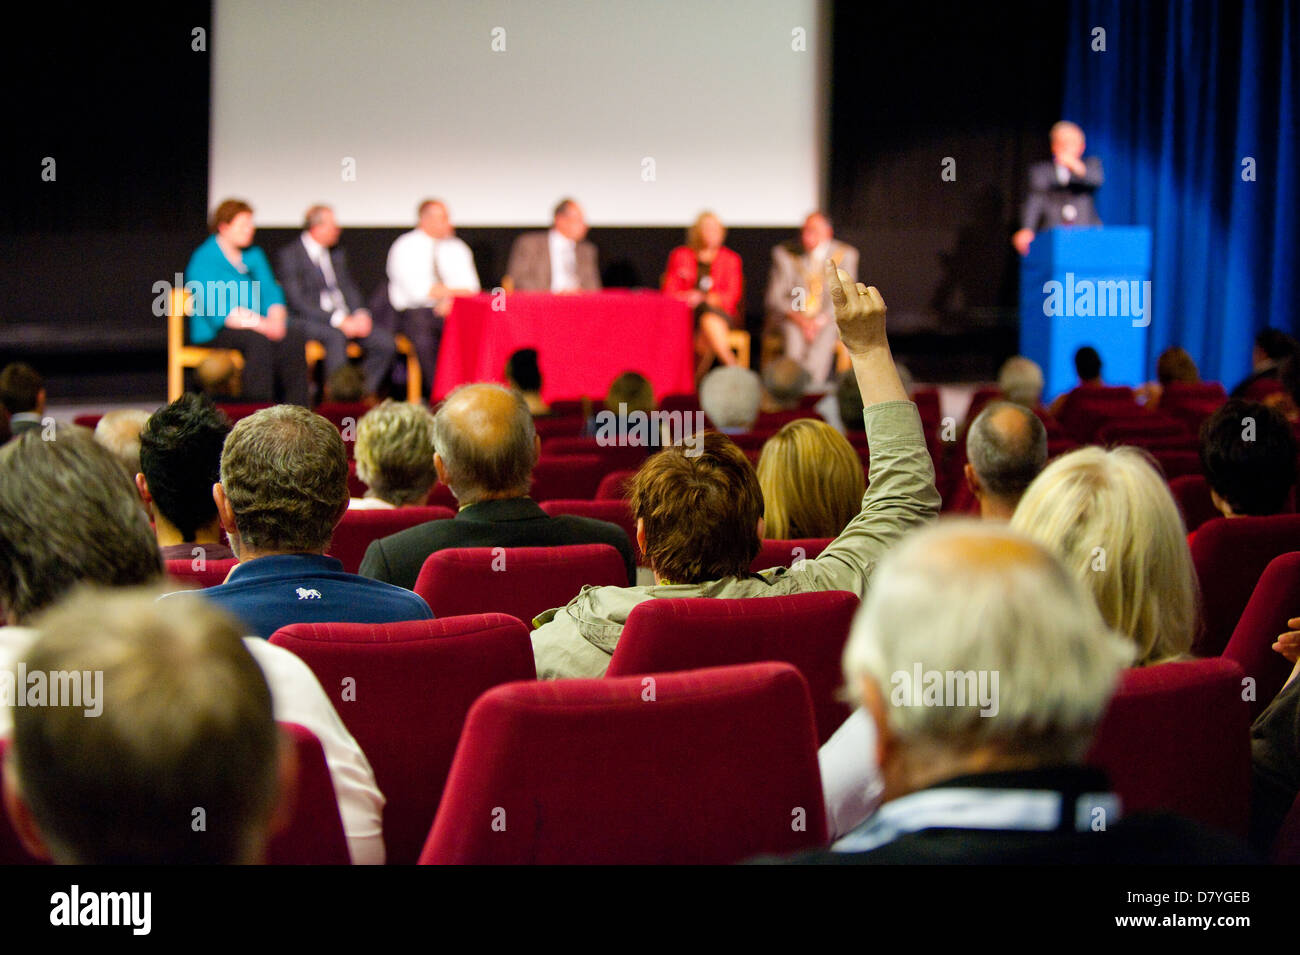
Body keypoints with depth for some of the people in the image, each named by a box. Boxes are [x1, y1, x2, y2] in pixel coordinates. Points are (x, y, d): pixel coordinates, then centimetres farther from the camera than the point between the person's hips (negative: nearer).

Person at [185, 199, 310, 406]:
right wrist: (259, 324, -26)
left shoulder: (254, 255, 18)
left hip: (259, 327, 6)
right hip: (215, 333, -6)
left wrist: (275, 319, -13)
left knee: (295, 337, -23)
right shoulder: (204, 260, -6)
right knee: (259, 340, -36)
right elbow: (216, 310, -17)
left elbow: (271, 292, 11)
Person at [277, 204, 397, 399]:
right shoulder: (290, 255, -4)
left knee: (386, 342, -16)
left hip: (345, 319, 7)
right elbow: (297, 301, -13)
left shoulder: (336, 255, 19)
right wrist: (338, 320, -21)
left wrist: (361, 315, -5)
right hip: (308, 320, -7)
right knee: (336, 336, -39)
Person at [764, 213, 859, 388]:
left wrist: (822, 319, -17)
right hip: (790, 317, 0)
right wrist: (798, 319, -18)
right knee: (794, 333, -35)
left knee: (826, 333, -34)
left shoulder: (845, 255, 4)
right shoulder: (784, 253, 3)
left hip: (828, 319, 0)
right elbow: (774, 298, 0)